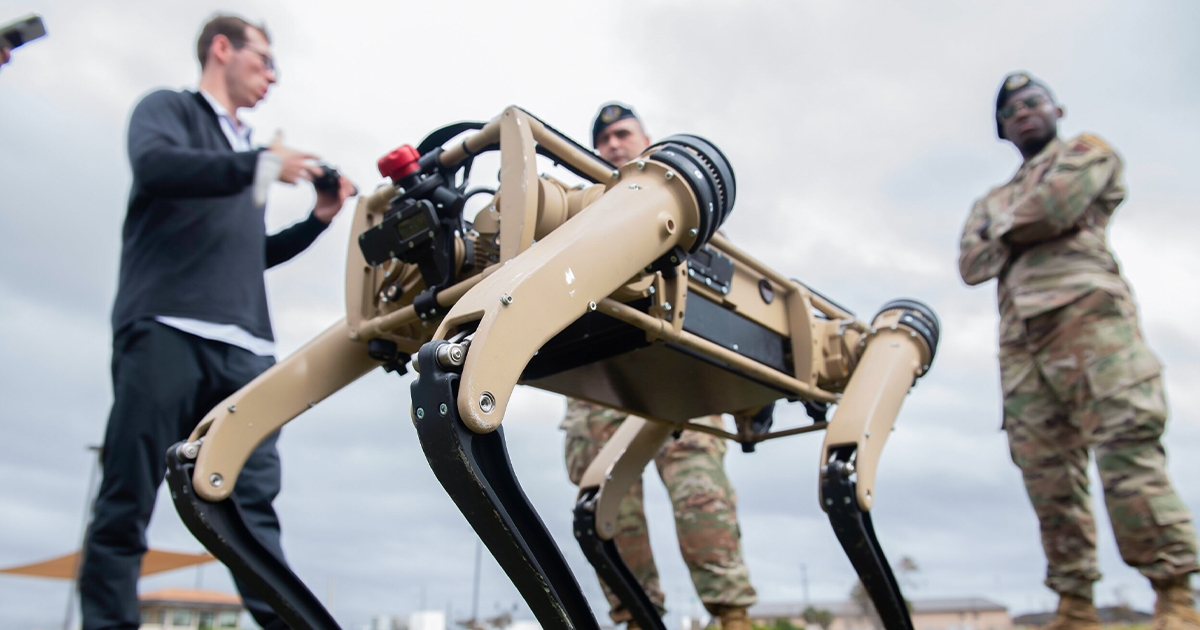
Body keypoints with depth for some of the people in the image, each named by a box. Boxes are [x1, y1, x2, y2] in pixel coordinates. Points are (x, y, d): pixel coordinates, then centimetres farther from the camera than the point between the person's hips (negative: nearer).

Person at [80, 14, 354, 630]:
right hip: (165, 328, -5)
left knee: (254, 500, -4)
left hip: (244, 347, 6)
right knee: (127, 499, -6)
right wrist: (264, 166, -17)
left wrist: (318, 220, 22)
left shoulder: (245, 150, 31)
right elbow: (155, 164, -13)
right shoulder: (169, 108, 12)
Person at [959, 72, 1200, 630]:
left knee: (1125, 442, -19)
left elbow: (1054, 207, -3)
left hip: (1085, 309, -5)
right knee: (1046, 472, -2)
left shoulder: (1088, 151, 19)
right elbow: (970, 264, 13)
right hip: (1021, 338, 5)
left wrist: (1007, 227, 14)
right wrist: (1026, 230, 0)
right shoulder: (991, 201, 33)